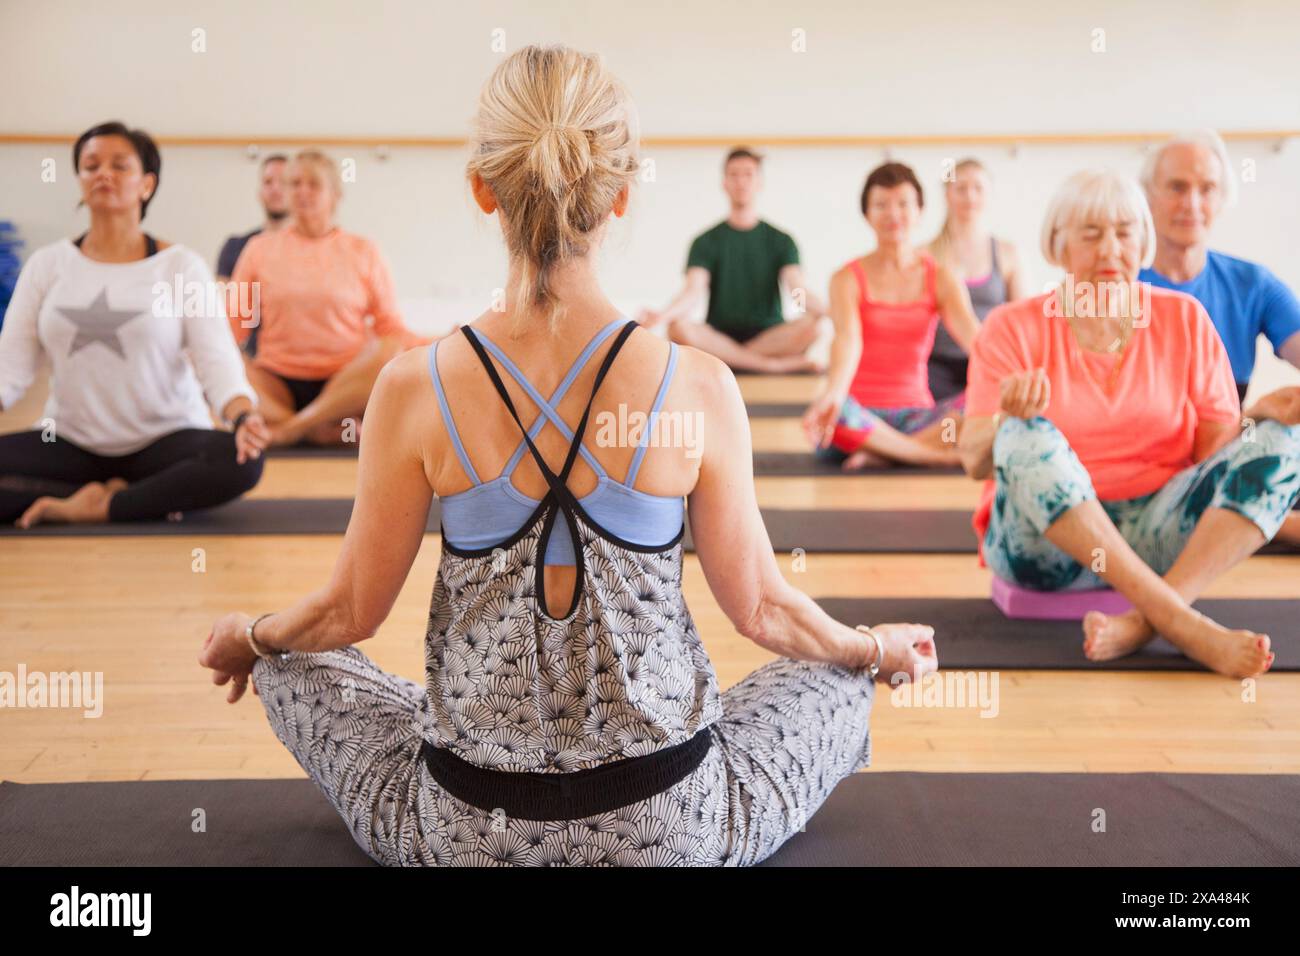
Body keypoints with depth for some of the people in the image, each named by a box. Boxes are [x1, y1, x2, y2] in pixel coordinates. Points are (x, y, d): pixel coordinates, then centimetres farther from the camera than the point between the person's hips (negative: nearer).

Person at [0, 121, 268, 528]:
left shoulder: (181, 264, -2)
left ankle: (97, 508, -19)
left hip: (166, 441, -2)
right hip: (70, 443, 2)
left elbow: (218, 358, -13)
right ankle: (124, 495, -13)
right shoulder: (46, 263, 5)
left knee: (241, 459, -33)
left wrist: (244, 417, -35)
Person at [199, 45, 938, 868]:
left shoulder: (417, 388, -14)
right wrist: (880, 650, 17)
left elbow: (353, 610, -3)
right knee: (840, 683, 26)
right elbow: (759, 606, -4)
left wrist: (247, 636, 20)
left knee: (296, 670, 26)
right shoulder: (697, 386, -15)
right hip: (670, 827, 0)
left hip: (465, 827, 1)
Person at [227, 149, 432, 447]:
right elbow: (233, 323, 9)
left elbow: (390, 327, 4)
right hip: (279, 384, 1)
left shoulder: (363, 252, 8)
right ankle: (318, 430, -32)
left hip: (348, 384, -1)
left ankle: (291, 427, -30)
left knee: (392, 351, -32)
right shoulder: (260, 248, 11)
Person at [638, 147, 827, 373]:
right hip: (718, 336, 1)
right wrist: (663, 315, -31)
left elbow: (798, 289, -7)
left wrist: (825, 312, -31)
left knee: (813, 325, -29)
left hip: (769, 336, 0)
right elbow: (694, 291, -8)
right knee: (678, 328, -32)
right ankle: (775, 365, -29)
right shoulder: (706, 242, 8)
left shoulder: (781, 241, 9)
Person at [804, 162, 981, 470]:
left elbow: (971, 333, -12)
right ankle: (938, 454, -26)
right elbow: (848, 339, -20)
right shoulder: (848, 279, 0)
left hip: (915, 416, 2)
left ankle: (880, 454, -27)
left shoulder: (941, 278, 6)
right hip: (860, 417, -2)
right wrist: (833, 394, -41)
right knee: (829, 413, -37)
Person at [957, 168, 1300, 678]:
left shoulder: (1184, 319, 8)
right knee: (1027, 439, -31)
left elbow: (1215, 450, 6)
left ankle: (1142, 622, -32)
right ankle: (1180, 621, -35)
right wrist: (1010, 420, -30)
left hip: (1154, 535, 3)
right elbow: (975, 461, -9)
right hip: (1043, 540, -3)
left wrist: (1258, 415, -15)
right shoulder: (1013, 327, 0)